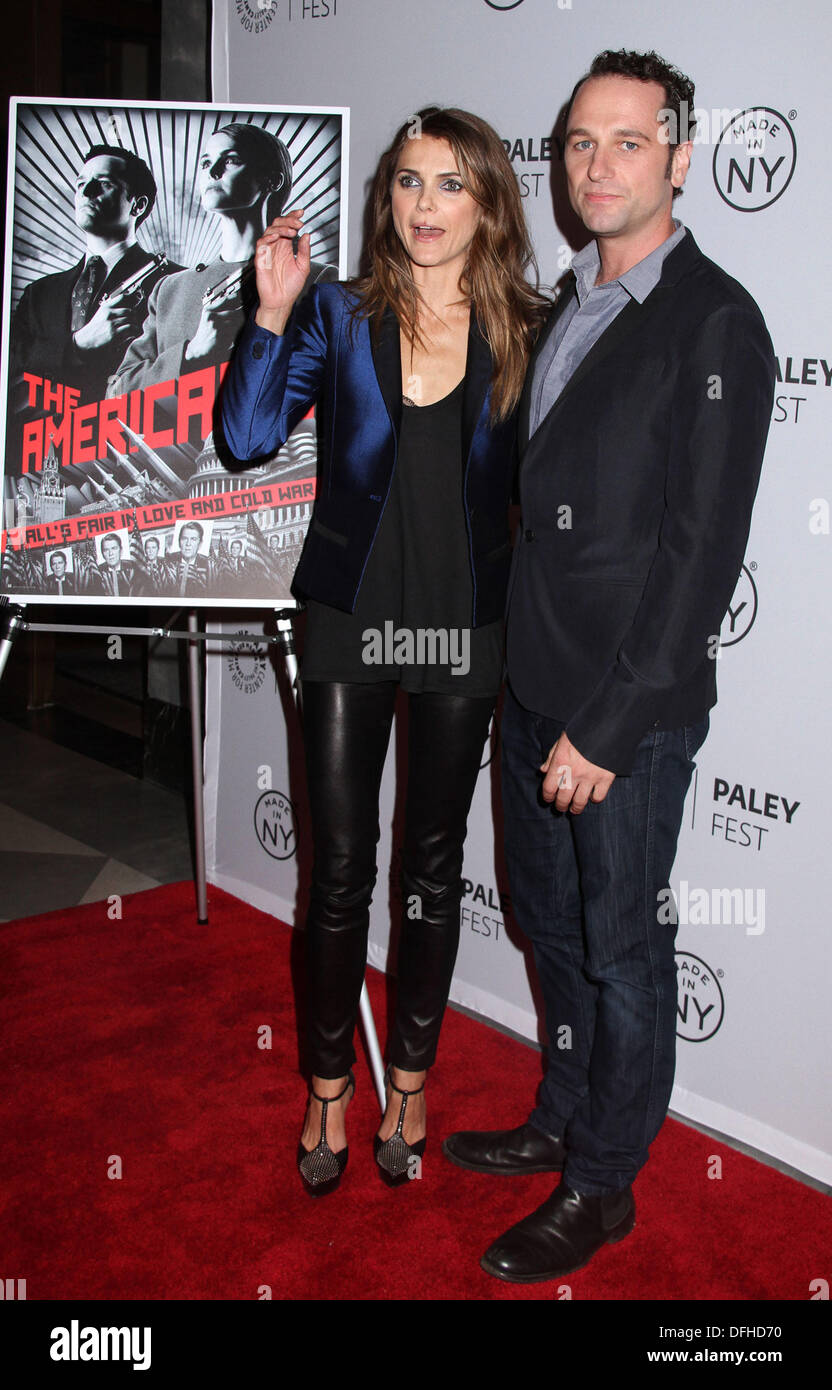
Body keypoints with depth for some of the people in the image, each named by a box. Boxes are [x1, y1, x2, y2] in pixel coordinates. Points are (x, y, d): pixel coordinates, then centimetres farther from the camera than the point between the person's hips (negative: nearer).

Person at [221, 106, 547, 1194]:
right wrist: (272, 312, -17)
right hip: (350, 620, 0)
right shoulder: (339, 317, -1)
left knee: (433, 866, 11)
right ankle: (329, 1086, 25)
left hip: (464, 627, 1)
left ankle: (409, 1082, 30)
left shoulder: (521, 334, 1)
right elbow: (247, 438, -9)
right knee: (341, 867, 4)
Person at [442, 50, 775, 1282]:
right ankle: (563, 1124, 40)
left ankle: (603, 1186, 26)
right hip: (534, 683, 7)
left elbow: (704, 550, -17)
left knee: (623, 946, 7)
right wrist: (538, 697, 10)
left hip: (634, 709, -7)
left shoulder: (716, 323, -13)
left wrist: (605, 727, -18)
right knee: (554, 923, 19)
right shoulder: (569, 308, 12)